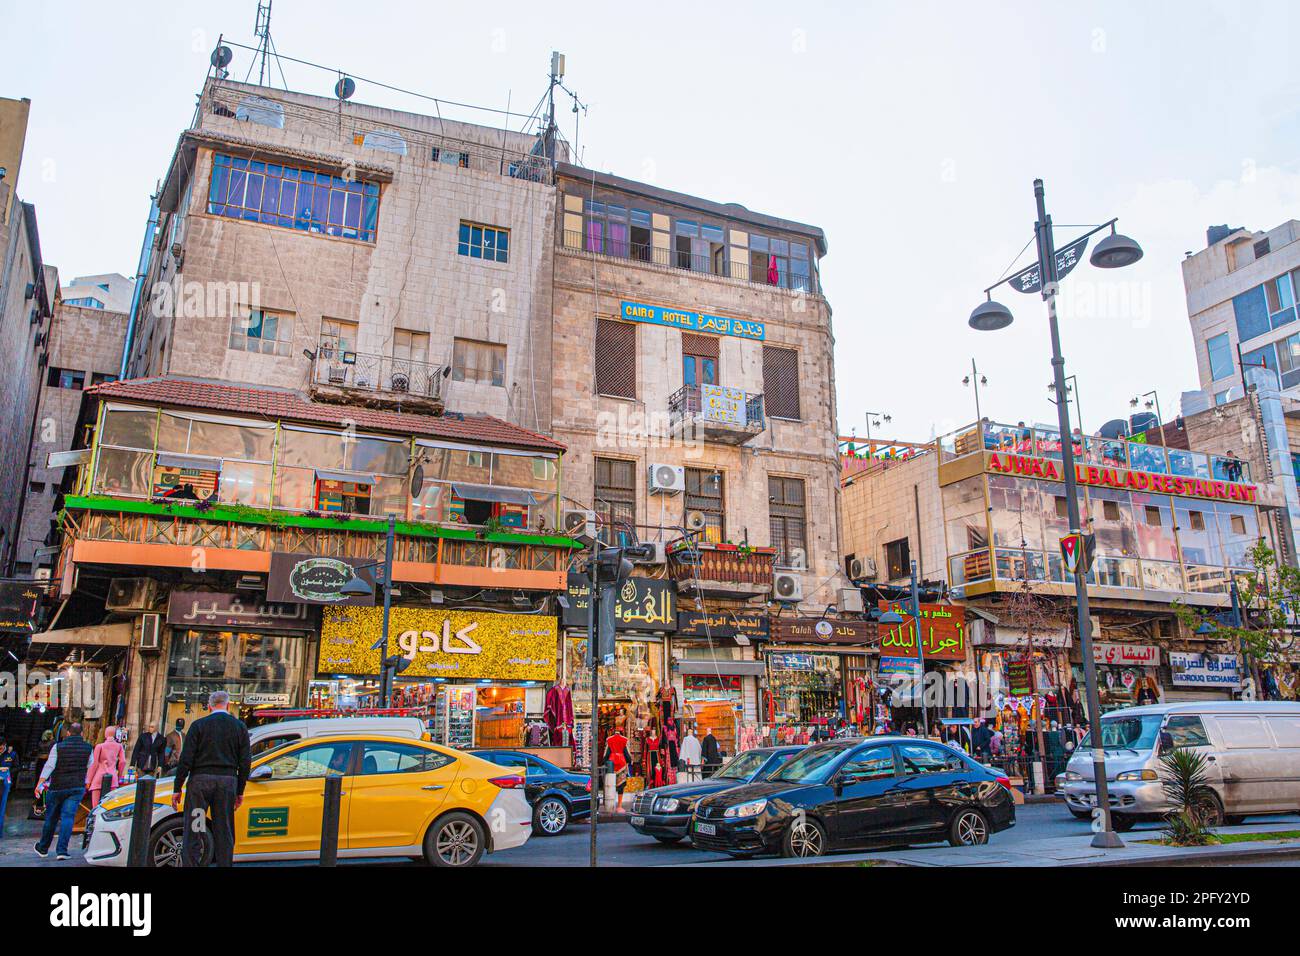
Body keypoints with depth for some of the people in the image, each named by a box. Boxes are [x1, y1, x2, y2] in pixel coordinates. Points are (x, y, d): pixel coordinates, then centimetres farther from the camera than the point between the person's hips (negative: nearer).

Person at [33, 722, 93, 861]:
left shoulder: (58, 747, -5)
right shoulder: (88, 748, 2)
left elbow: (49, 766, -10)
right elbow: (89, 767, 13)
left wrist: (39, 784, -7)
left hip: (57, 787, 0)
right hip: (77, 787, 0)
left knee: (51, 818, 13)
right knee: (68, 817, -2)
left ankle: (43, 848, 29)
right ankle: (62, 850, -12)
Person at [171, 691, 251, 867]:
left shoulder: (199, 725, 1)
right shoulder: (240, 726, 7)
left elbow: (186, 759, -4)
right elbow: (245, 762, 5)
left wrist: (177, 788, 1)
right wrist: (240, 791, 12)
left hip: (200, 780, -2)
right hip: (228, 781, 2)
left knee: (192, 832, 3)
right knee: (224, 833, 9)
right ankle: (224, 863, 9)